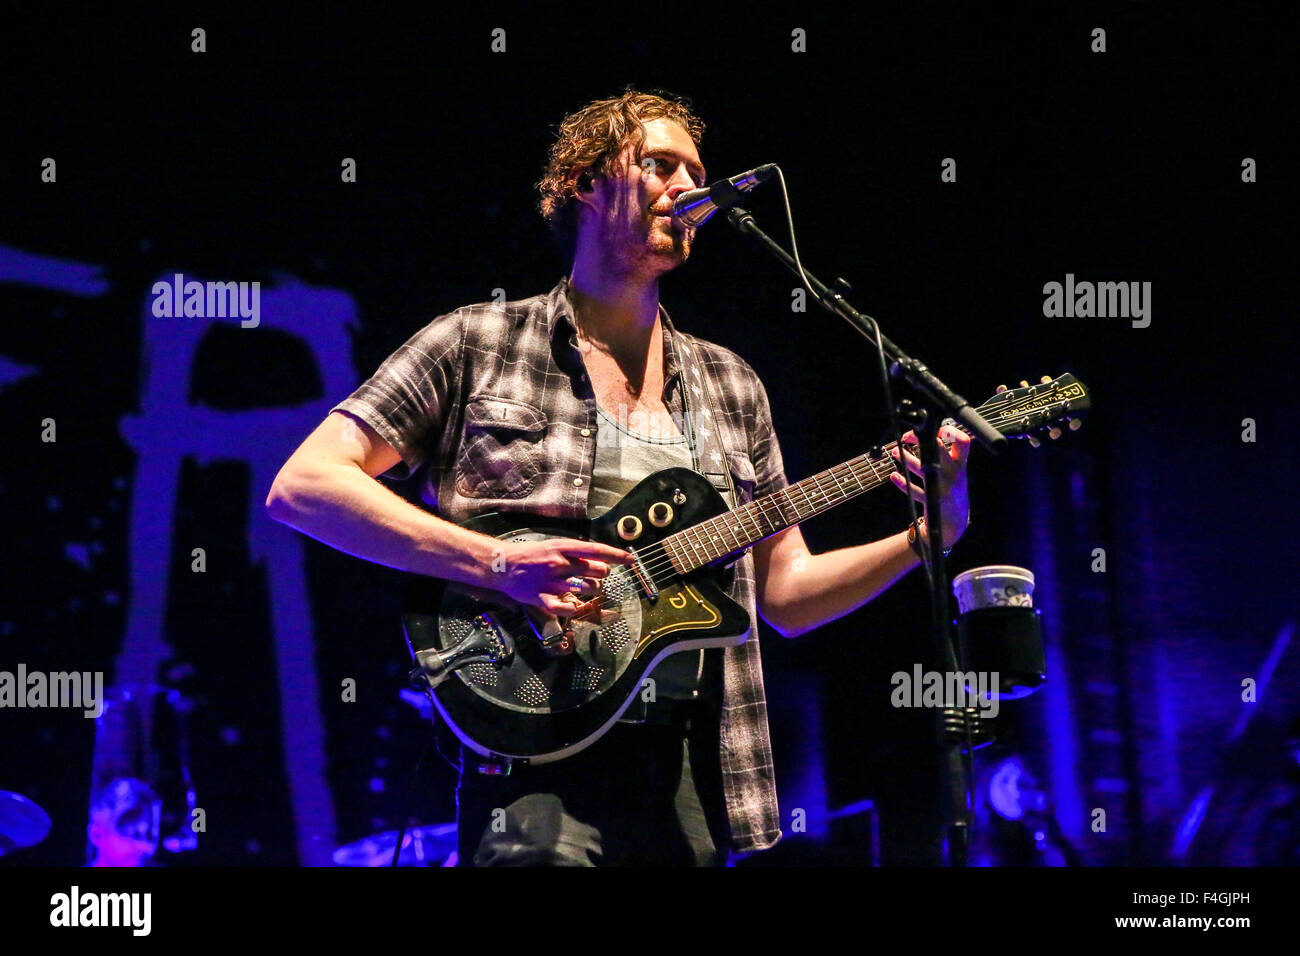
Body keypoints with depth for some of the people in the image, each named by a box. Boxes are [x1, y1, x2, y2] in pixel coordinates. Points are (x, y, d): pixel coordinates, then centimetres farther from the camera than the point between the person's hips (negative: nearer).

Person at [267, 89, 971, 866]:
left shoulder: (730, 385, 19)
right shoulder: (477, 344, 6)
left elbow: (785, 595, 20)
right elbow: (303, 487, -4)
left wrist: (927, 538, 4)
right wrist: (498, 562, -14)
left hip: (692, 771, 5)